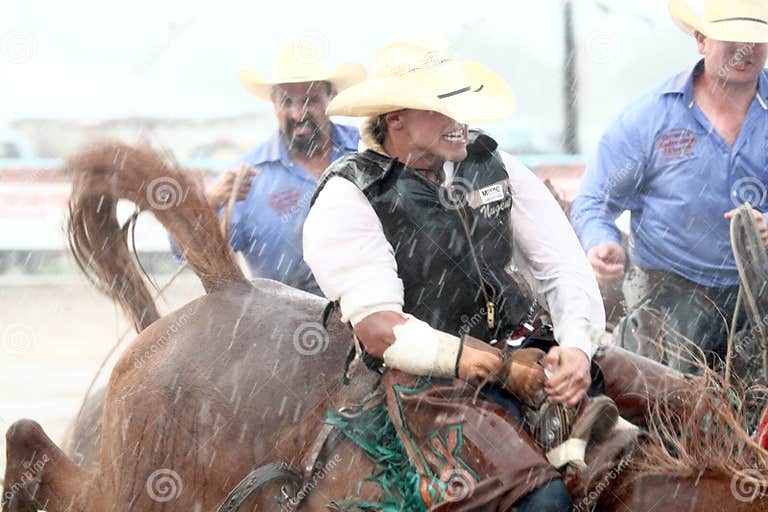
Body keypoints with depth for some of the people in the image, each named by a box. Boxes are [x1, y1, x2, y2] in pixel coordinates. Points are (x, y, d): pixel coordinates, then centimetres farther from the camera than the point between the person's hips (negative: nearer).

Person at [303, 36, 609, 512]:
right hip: (431, 378, -6)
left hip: (519, 354, 7)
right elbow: (381, 332, -15)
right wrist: (506, 371, -18)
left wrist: (576, 345, -16)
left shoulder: (494, 165, 9)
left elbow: (565, 265, 6)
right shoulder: (347, 199, -7)